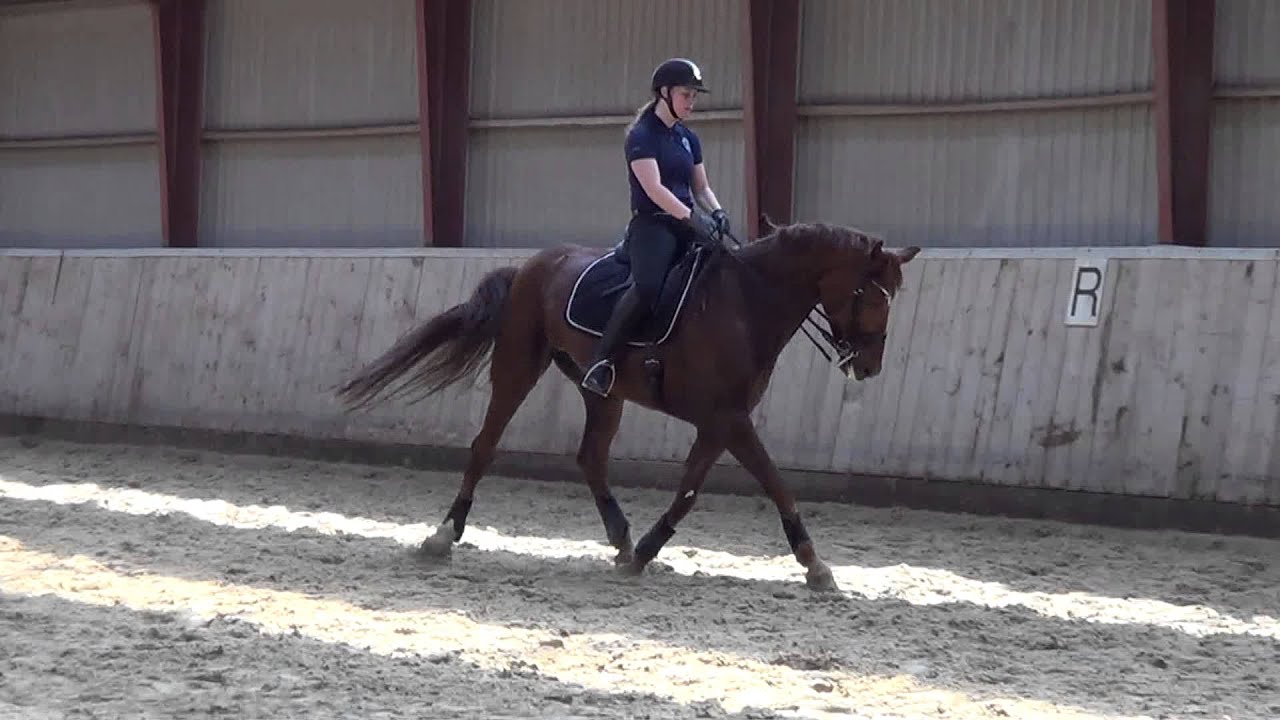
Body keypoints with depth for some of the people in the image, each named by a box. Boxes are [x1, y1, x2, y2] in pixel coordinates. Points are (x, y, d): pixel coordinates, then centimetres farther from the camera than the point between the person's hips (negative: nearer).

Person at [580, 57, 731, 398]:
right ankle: (599, 362, -26)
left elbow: (701, 187, 21)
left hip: (686, 224, 8)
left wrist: (717, 212, -1)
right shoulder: (642, 136, -5)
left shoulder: (689, 139, 19)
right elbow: (654, 189, -16)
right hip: (651, 224, -8)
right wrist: (691, 217, -27)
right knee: (646, 287, -33)